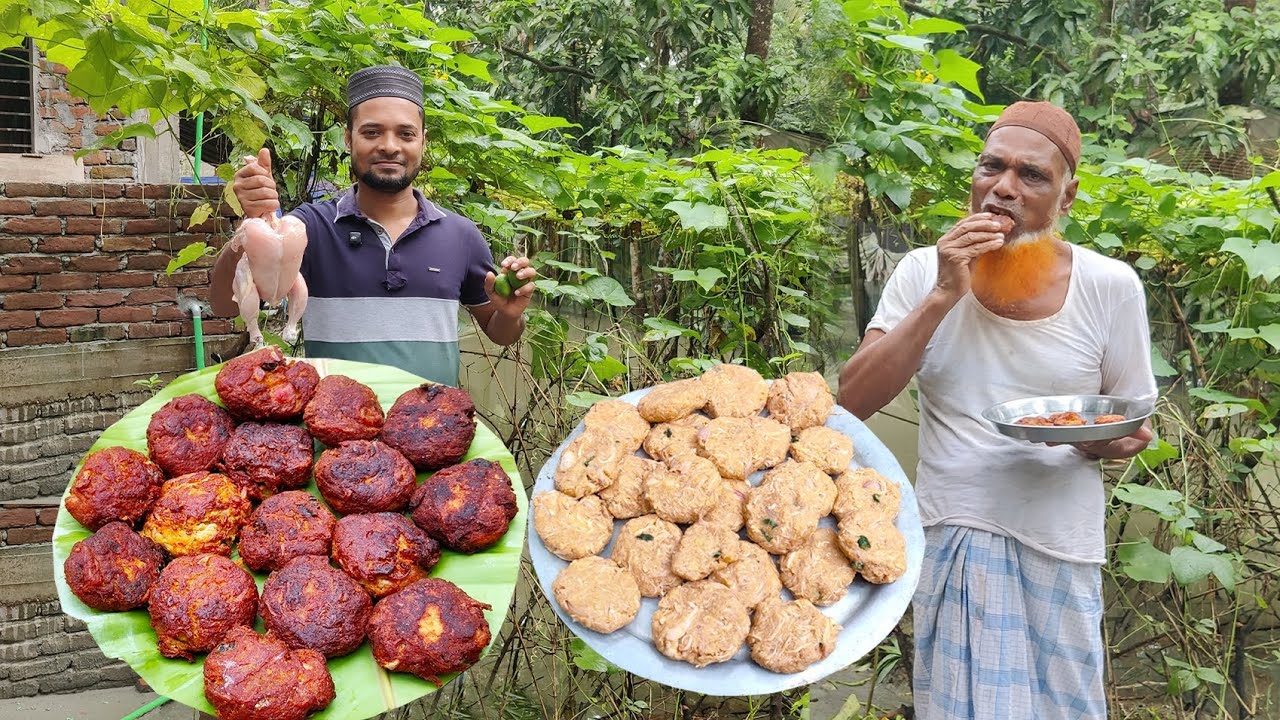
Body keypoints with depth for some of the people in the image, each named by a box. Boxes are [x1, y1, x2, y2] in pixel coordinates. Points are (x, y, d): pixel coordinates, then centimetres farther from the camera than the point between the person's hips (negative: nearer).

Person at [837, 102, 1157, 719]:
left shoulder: (1110, 287, -5)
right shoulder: (924, 273, -4)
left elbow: (1134, 422, 6)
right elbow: (852, 402, -13)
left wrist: (1117, 440, -18)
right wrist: (944, 297, -20)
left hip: (1059, 552, 0)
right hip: (951, 543, 0)